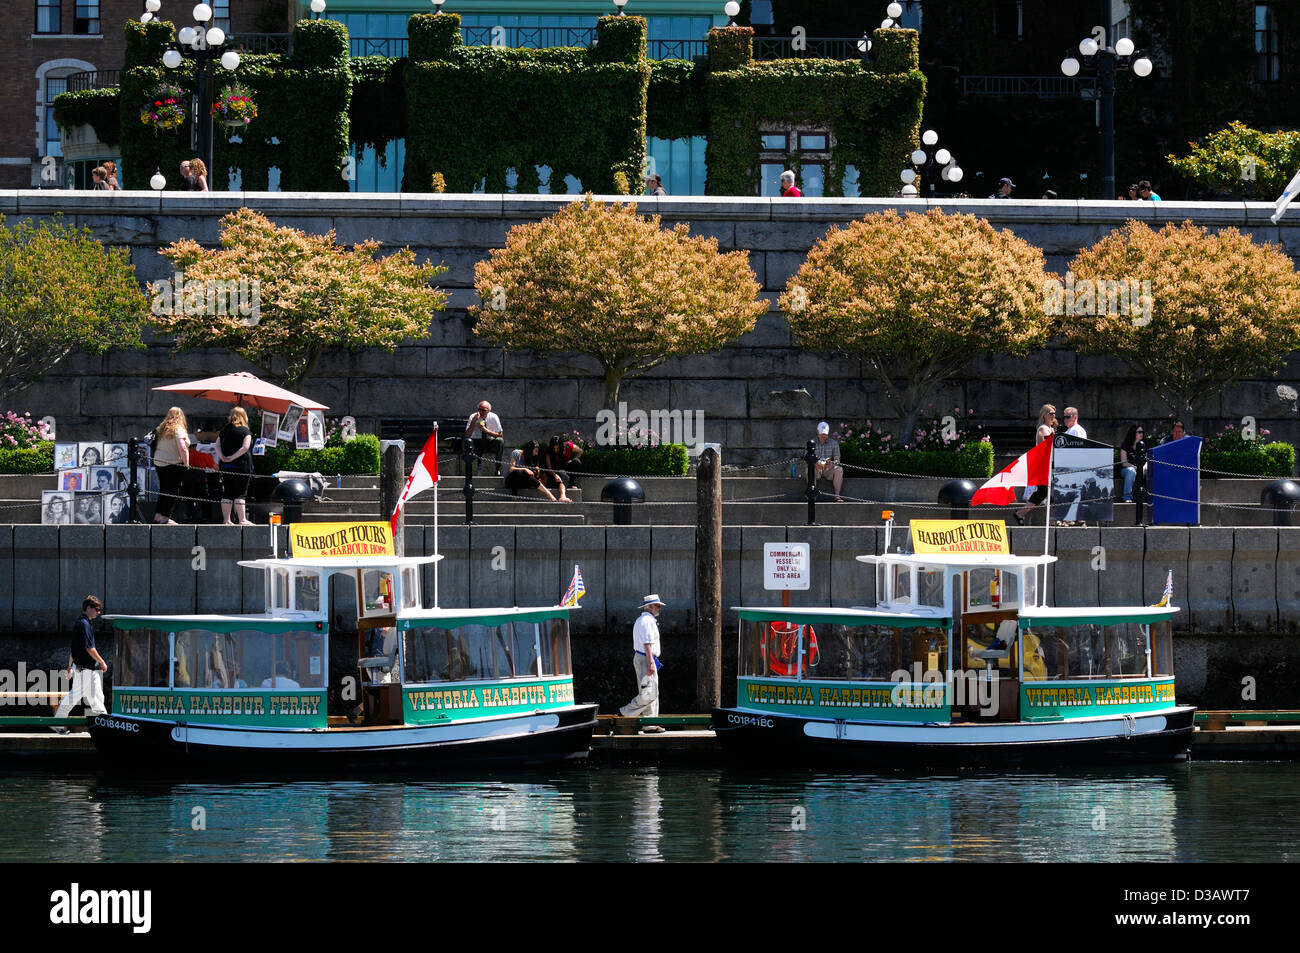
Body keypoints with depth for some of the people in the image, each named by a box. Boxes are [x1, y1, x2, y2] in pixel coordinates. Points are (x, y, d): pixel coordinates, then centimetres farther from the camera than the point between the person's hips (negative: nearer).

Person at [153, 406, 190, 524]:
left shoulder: (162, 429, 9)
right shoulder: (178, 430, -11)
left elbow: (155, 446, 13)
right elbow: (182, 449, -20)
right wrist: (186, 463, -12)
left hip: (159, 463, 7)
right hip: (174, 464, -7)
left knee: (163, 488, 15)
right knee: (172, 490, -2)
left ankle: (158, 515, 15)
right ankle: (165, 517, -5)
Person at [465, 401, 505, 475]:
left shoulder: (493, 417, -8)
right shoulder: (473, 417, -8)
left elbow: (500, 435, -9)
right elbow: (467, 435, -16)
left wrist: (486, 430, -21)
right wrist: (473, 421, -27)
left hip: (490, 442, 0)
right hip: (476, 443, 0)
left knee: (500, 441, -32)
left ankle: (498, 469, -25)